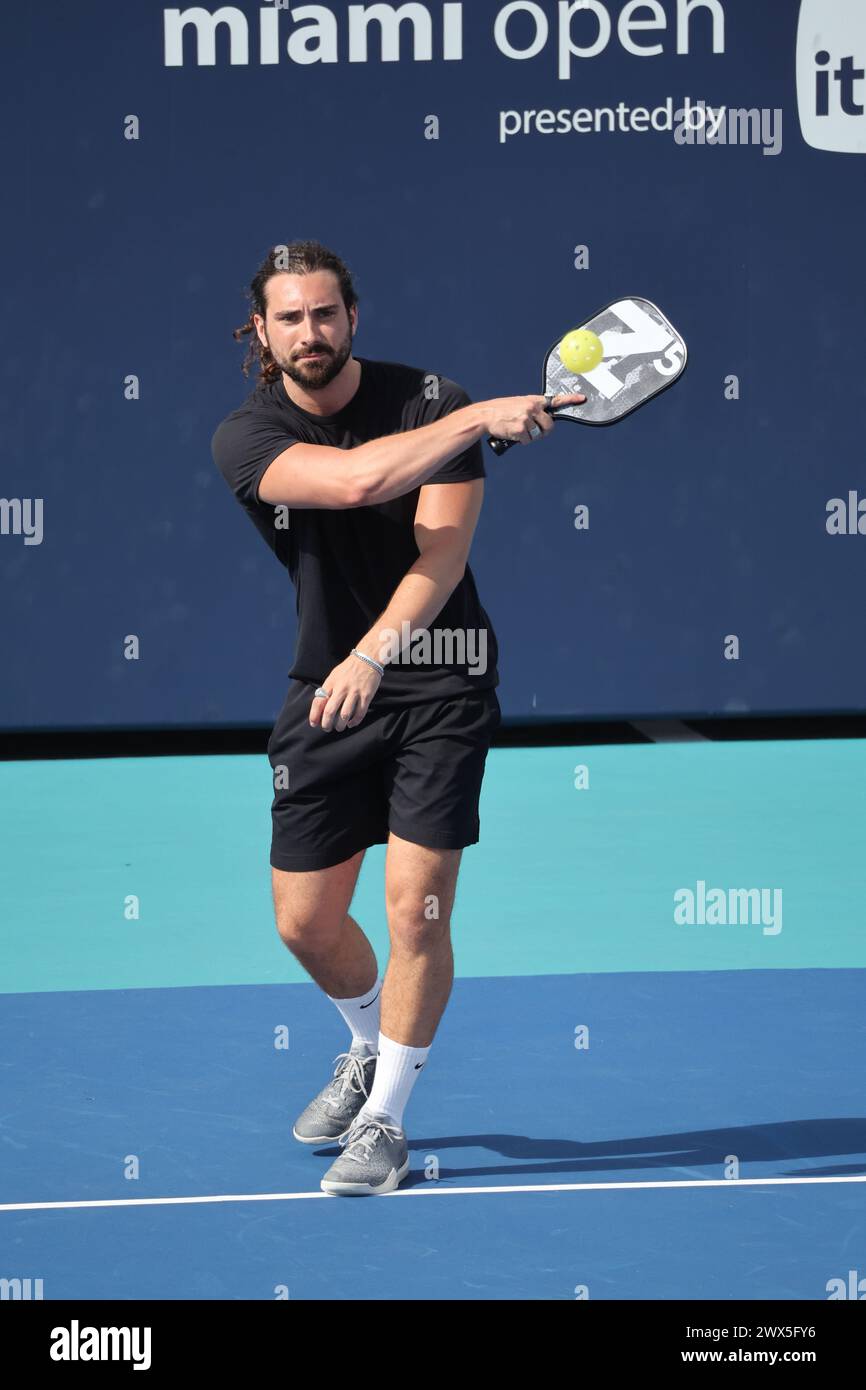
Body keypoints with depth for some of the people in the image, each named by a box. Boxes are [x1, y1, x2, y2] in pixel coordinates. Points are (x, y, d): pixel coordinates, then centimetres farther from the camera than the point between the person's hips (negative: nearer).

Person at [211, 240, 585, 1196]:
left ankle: (384, 1124, 5)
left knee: (416, 908, -10)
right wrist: (482, 417, -27)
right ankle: (370, 1050, 38)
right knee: (305, 922, 6)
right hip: (326, 689, 3)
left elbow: (443, 549, -18)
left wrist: (373, 653, -32)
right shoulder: (245, 438, -8)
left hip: (439, 685, -2)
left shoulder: (431, 399, -8)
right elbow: (355, 479, -26)